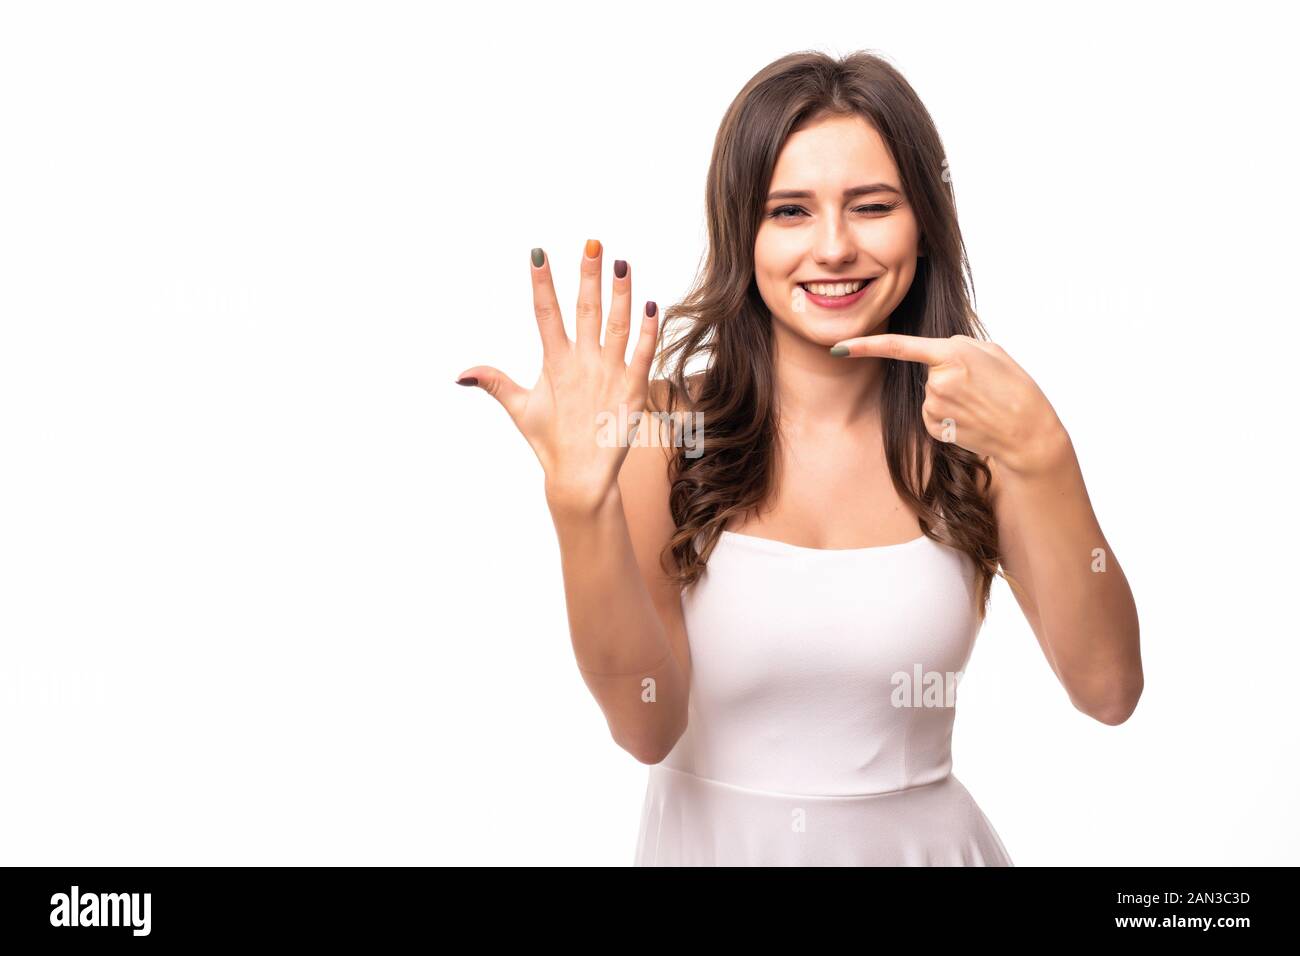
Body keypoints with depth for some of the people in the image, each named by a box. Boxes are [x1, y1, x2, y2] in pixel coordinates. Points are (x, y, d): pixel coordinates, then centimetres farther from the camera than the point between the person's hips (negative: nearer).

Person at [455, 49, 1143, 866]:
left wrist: (1040, 456, -31)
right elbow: (648, 726, -19)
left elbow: (1109, 693, -18)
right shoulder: (664, 425, -11)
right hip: (710, 838, 0)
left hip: (920, 839, 1)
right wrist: (579, 502, -33)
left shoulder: (967, 427, -9)